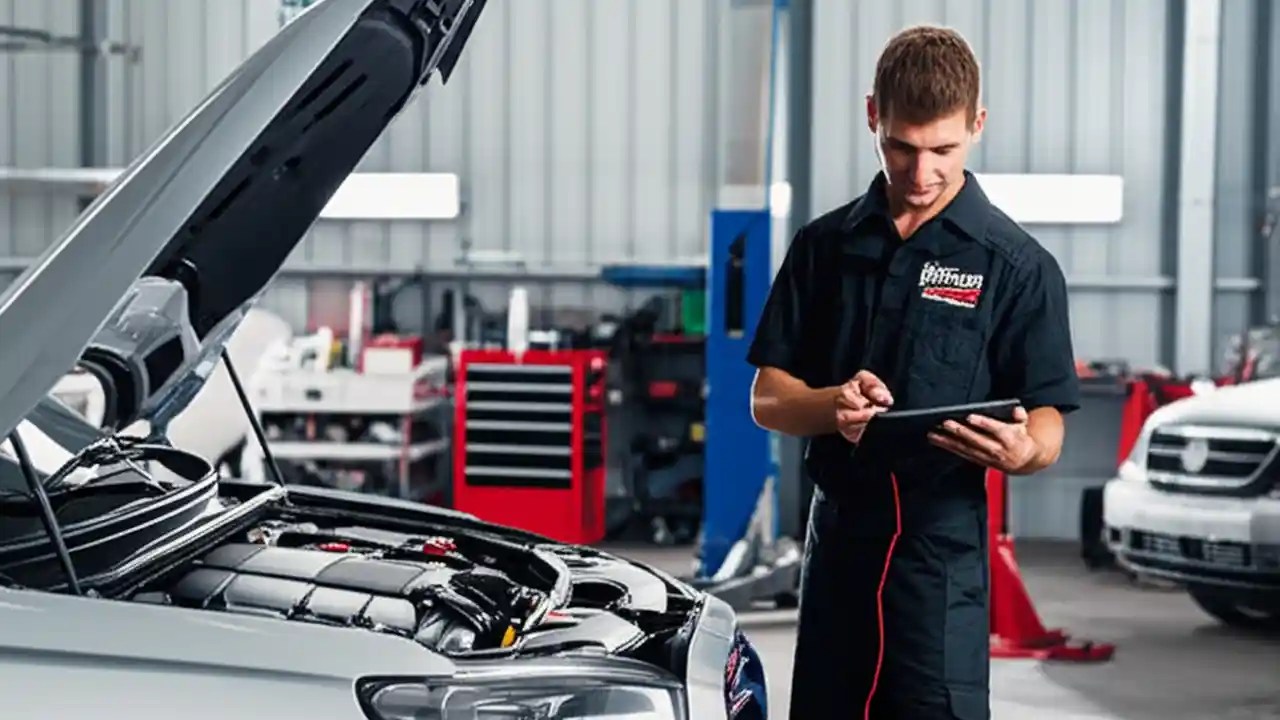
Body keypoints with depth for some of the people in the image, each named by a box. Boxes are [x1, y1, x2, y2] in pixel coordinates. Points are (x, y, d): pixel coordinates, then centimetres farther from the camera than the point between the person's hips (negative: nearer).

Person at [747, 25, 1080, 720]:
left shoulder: (1019, 265, -2)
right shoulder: (825, 245, 9)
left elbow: (1047, 429, -3)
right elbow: (767, 399, 8)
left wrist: (1019, 449, -27)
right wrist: (833, 406, -14)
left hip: (942, 548, -4)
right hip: (835, 535, 4)